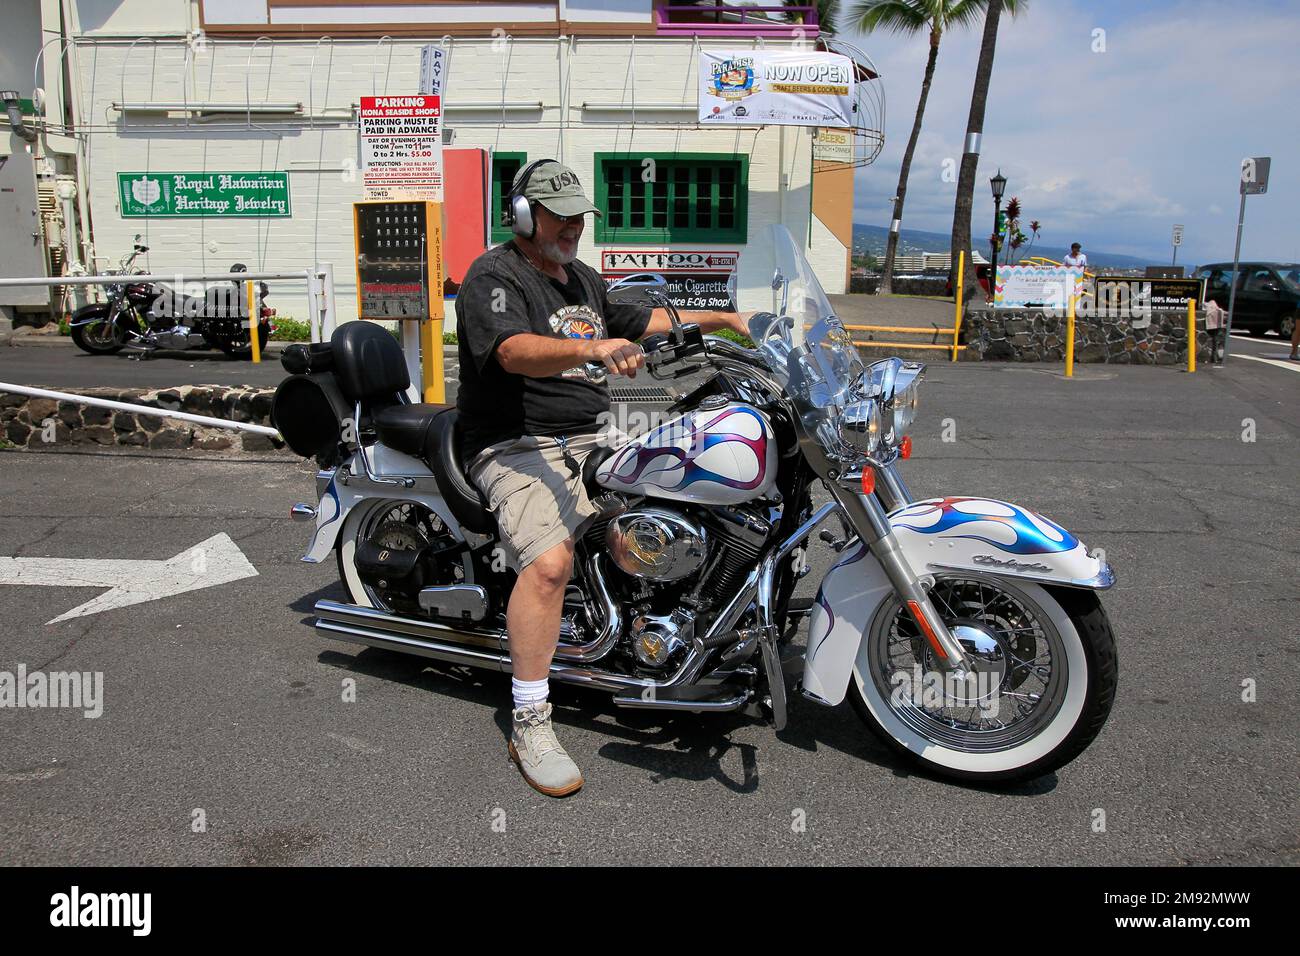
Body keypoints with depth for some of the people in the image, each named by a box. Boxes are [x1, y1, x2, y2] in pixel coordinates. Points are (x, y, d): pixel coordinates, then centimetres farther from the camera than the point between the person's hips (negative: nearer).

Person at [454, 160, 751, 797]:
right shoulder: (493, 277, -8)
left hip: (593, 435, 9)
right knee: (549, 561, -31)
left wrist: (719, 319, 20)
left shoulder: (580, 277, 21)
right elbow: (514, 351, -28)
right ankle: (529, 723, -19)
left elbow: (638, 322, 30)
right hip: (520, 446, -9)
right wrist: (590, 348, -46)